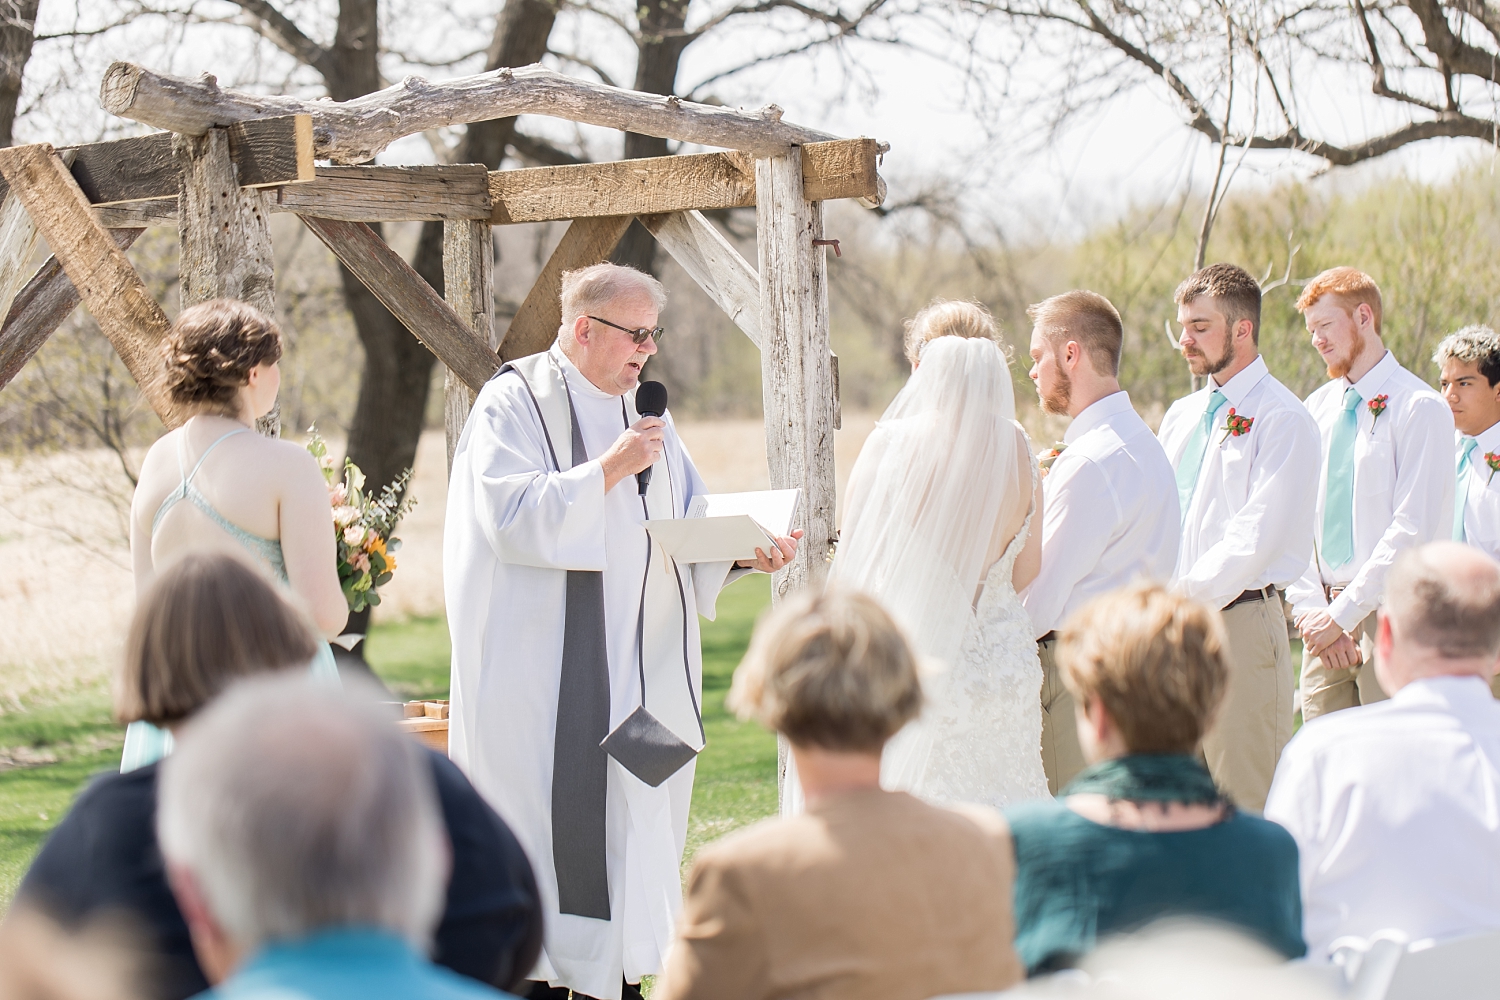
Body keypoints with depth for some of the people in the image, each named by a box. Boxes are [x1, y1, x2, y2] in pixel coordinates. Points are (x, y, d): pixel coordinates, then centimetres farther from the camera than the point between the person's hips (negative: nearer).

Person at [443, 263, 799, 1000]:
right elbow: (511, 515, -18)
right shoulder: (514, 403, -5)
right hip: (544, 665, -6)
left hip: (638, 657, 6)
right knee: (550, 815, -4)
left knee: (633, 819, 5)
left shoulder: (641, 411, 14)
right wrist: (609, 468, -20)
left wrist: (749, 549, -9)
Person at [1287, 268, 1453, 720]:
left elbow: (1412, 529, -13)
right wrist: (1311, 610, -2)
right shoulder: (1317, 408, 14)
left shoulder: (1419, 408, -6)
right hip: (1325, 628, 6)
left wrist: (1343, 614, -15)